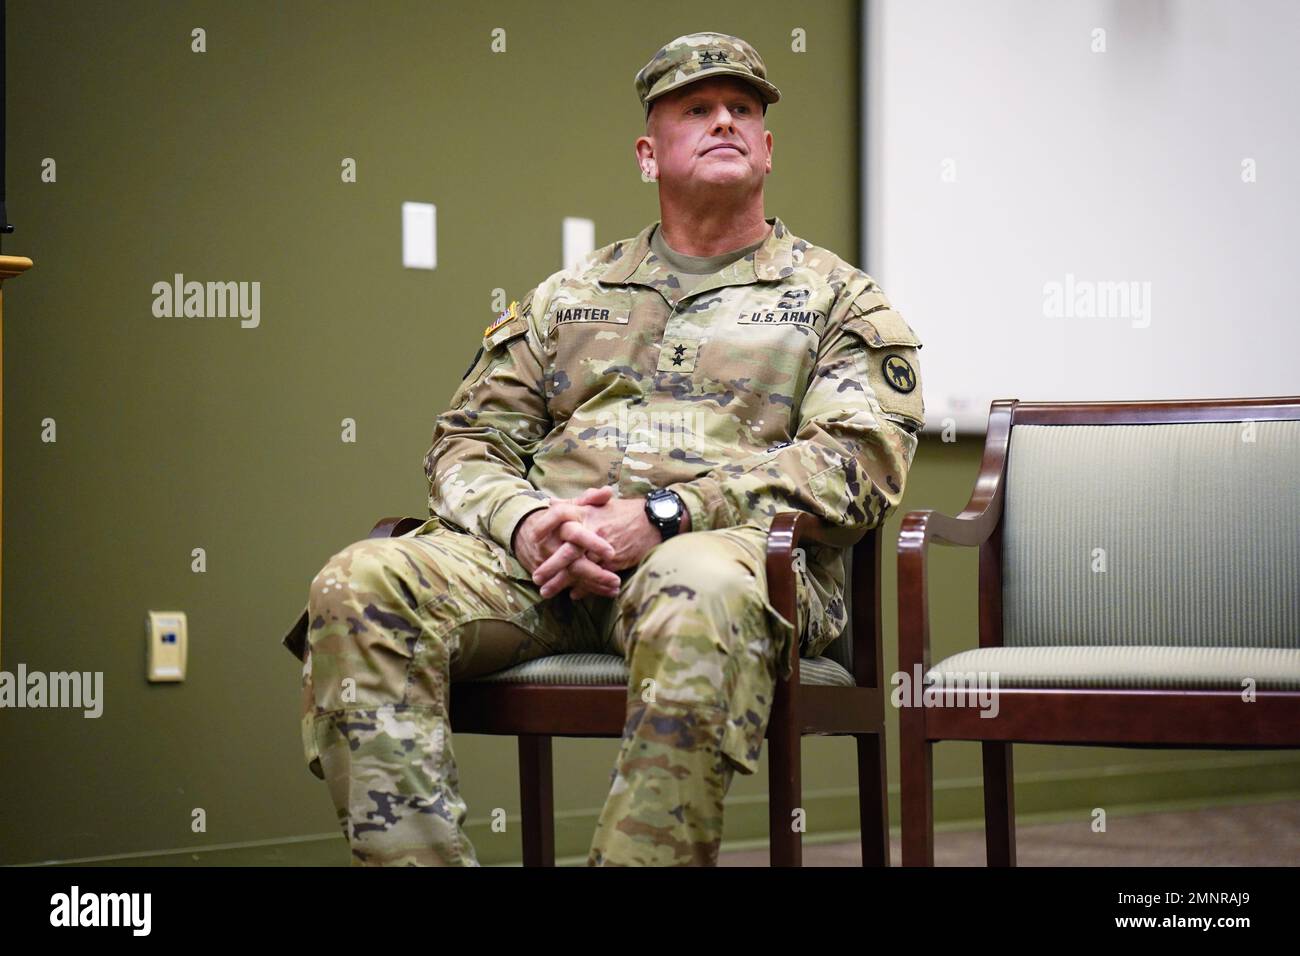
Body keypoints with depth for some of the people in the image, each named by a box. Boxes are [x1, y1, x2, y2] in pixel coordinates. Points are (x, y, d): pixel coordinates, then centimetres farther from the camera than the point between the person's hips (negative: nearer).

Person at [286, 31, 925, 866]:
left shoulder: (838, 298, 16)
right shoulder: (569, 296, 27)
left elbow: (861, 458, -1)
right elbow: (469, 439, 20)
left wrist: (660, 517, -13)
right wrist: (526, 524, -6)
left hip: (734, 552, -3)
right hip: (539, 553, 4)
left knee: (702, 593, -42)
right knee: (360, 587, -25)